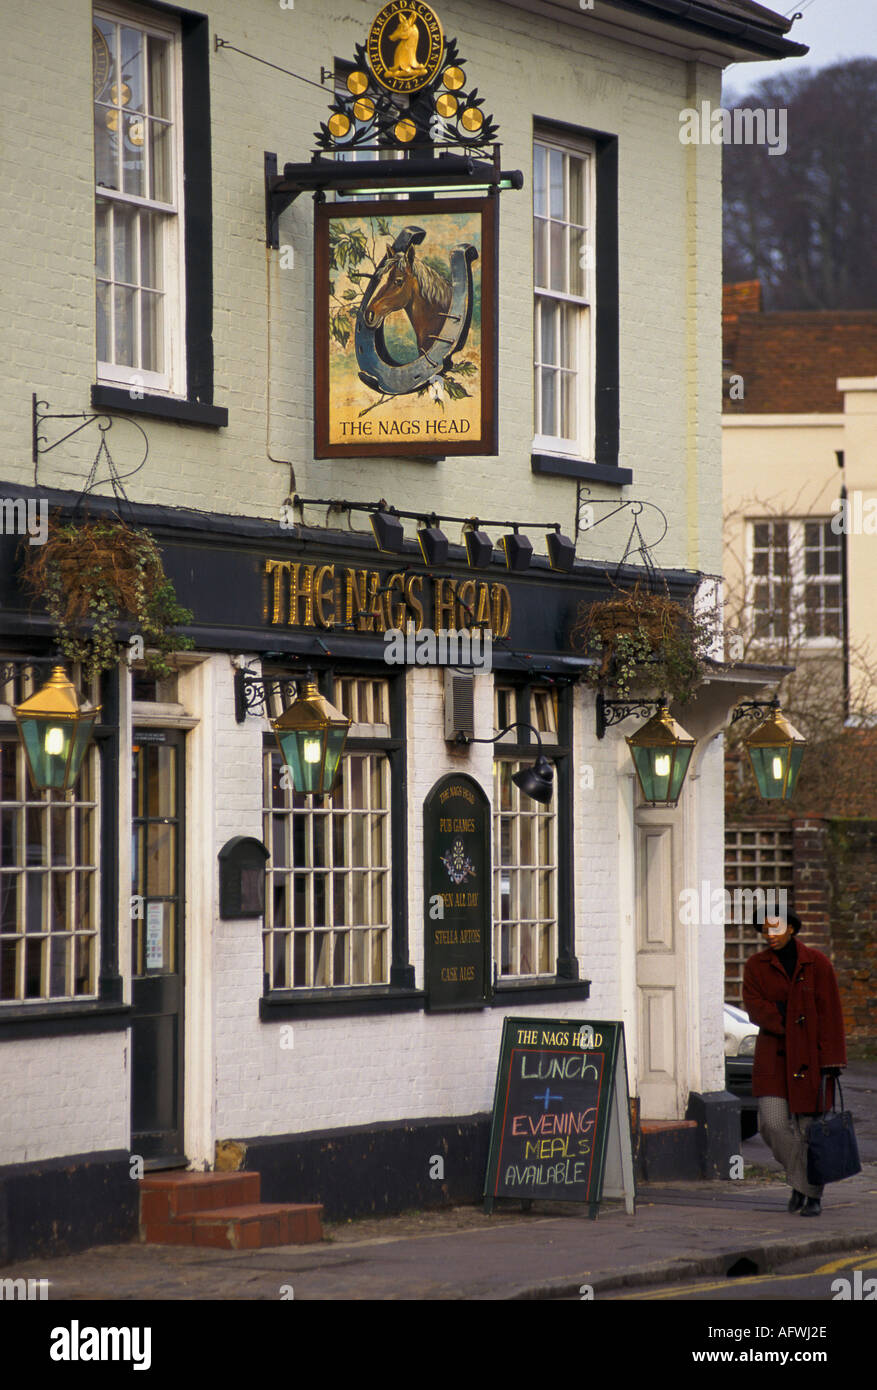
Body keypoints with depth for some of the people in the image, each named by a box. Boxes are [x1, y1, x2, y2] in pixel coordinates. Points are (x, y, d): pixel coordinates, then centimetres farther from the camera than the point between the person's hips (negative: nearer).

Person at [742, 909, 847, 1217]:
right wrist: (790, 1023, -17)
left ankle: (814, 1195, 14)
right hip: (773, 1056, 2)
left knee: (810, 1127, 1)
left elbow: (830, 1014, -4)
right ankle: (798, 1181, 10)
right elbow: (755, 1008, -6)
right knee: (772, 1123, -11)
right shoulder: (756, 966, 4)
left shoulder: (816, 964, -2)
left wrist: (831, 1060, -10)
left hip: (810, 1057, -2)